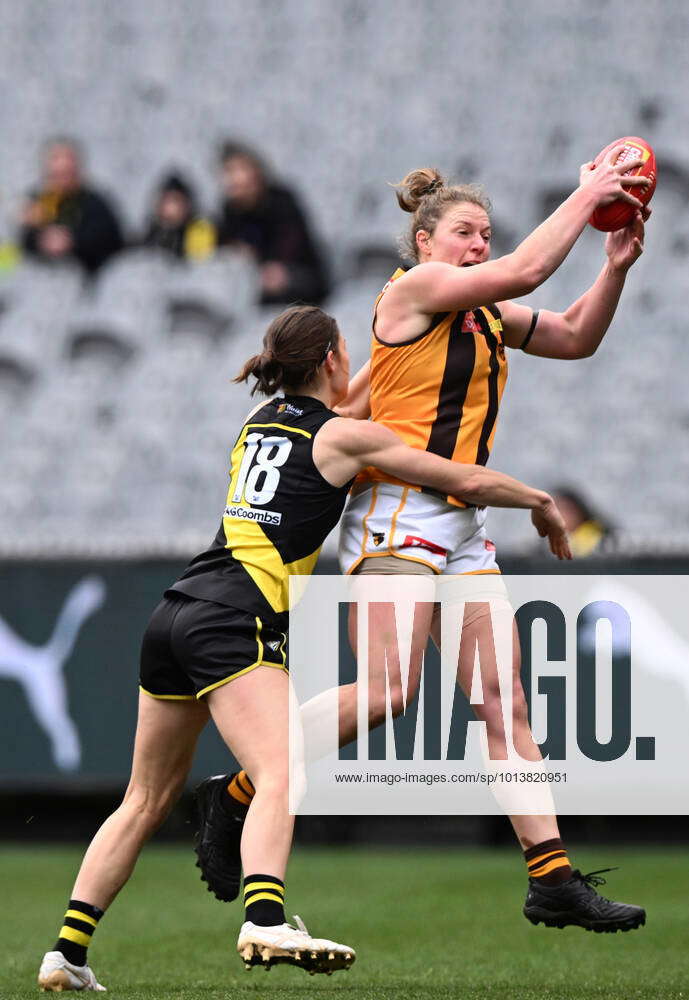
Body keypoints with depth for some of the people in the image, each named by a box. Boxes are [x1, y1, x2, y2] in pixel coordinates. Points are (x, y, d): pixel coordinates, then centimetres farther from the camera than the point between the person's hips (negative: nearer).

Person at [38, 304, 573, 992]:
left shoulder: (259, 421, 22)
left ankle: (67, 952, 10)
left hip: (174, 615, 8)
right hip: (234, 622, -8)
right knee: (280, 777, -22)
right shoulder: (345, 437, 2)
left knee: (147, 799, 14)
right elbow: (467, 481, 8)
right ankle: (264, 924, -46)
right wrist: (542, 504, 24)